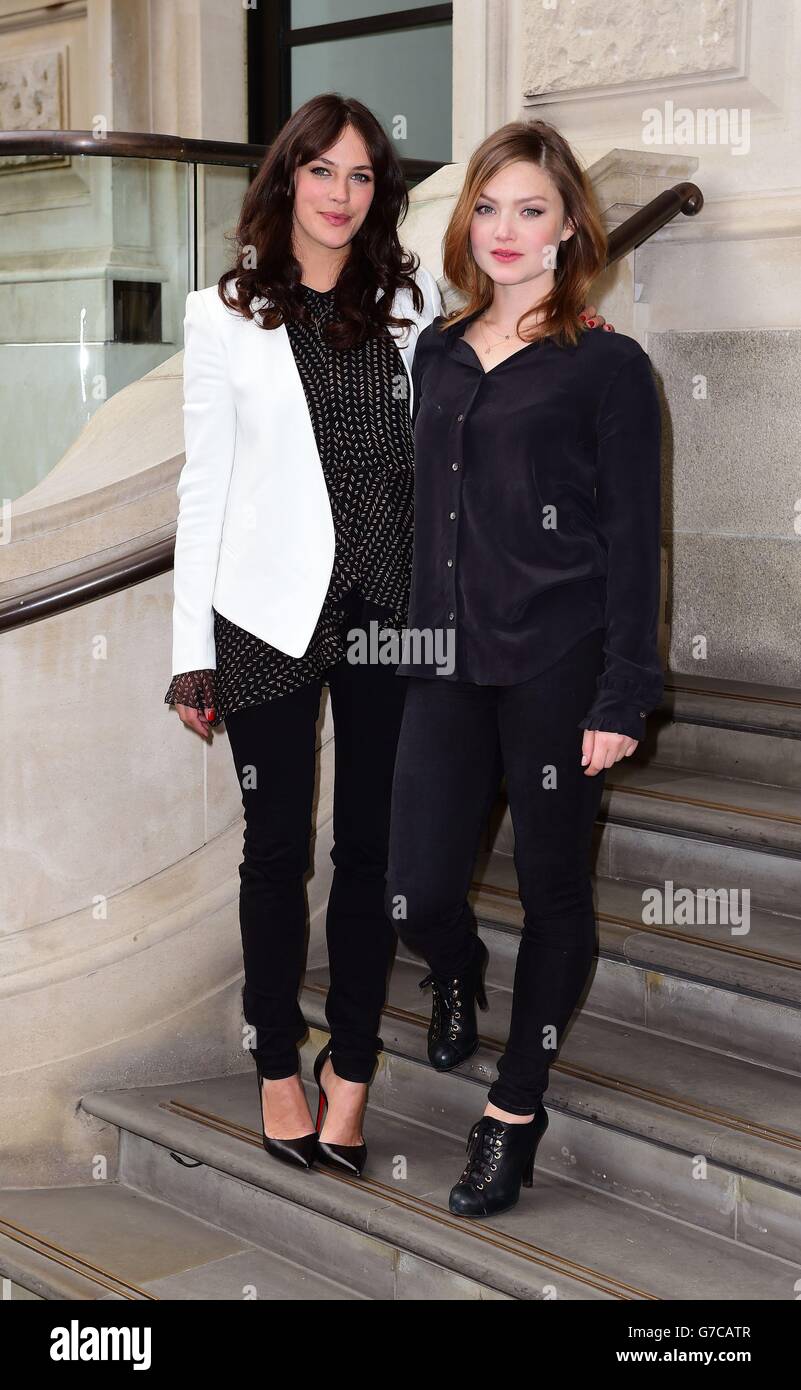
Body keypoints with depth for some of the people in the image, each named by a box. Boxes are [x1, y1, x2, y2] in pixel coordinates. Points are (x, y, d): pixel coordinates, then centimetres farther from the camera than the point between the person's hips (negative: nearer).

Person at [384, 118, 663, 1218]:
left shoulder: (608, 364, -4)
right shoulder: (439, 352, 11)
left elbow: (634, 539, -6)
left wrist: (623, 697, -11)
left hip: (559, 669, -4)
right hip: (449, 663, 4)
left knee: (553, 890, 7)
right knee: (416, 894, 2)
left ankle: (517, 1107, 25)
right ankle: (458, 977, 39)